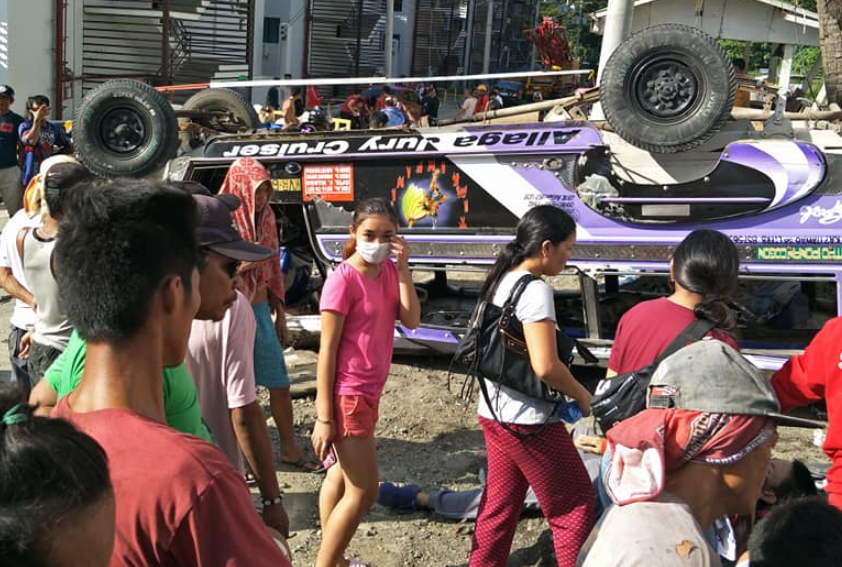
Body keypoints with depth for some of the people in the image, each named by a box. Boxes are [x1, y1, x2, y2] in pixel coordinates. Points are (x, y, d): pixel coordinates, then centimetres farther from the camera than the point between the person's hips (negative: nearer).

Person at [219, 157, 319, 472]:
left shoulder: (266, 216, 5)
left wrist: (280, 314, 12)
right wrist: (248, 260, -23)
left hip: (261, 311, 6)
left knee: (279, 383, 11)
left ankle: (288, 447, 25)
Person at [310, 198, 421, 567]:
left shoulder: (389, 271, 3)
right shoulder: (342, 279, -19)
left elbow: (411, 321, -7)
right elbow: (327, 349, -18)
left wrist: (403, 268, -16)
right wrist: (324, 416, -19)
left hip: (370, 391, 8)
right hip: (347, 395, -8)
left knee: (342, 475, 19)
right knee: (364, 492, -5)